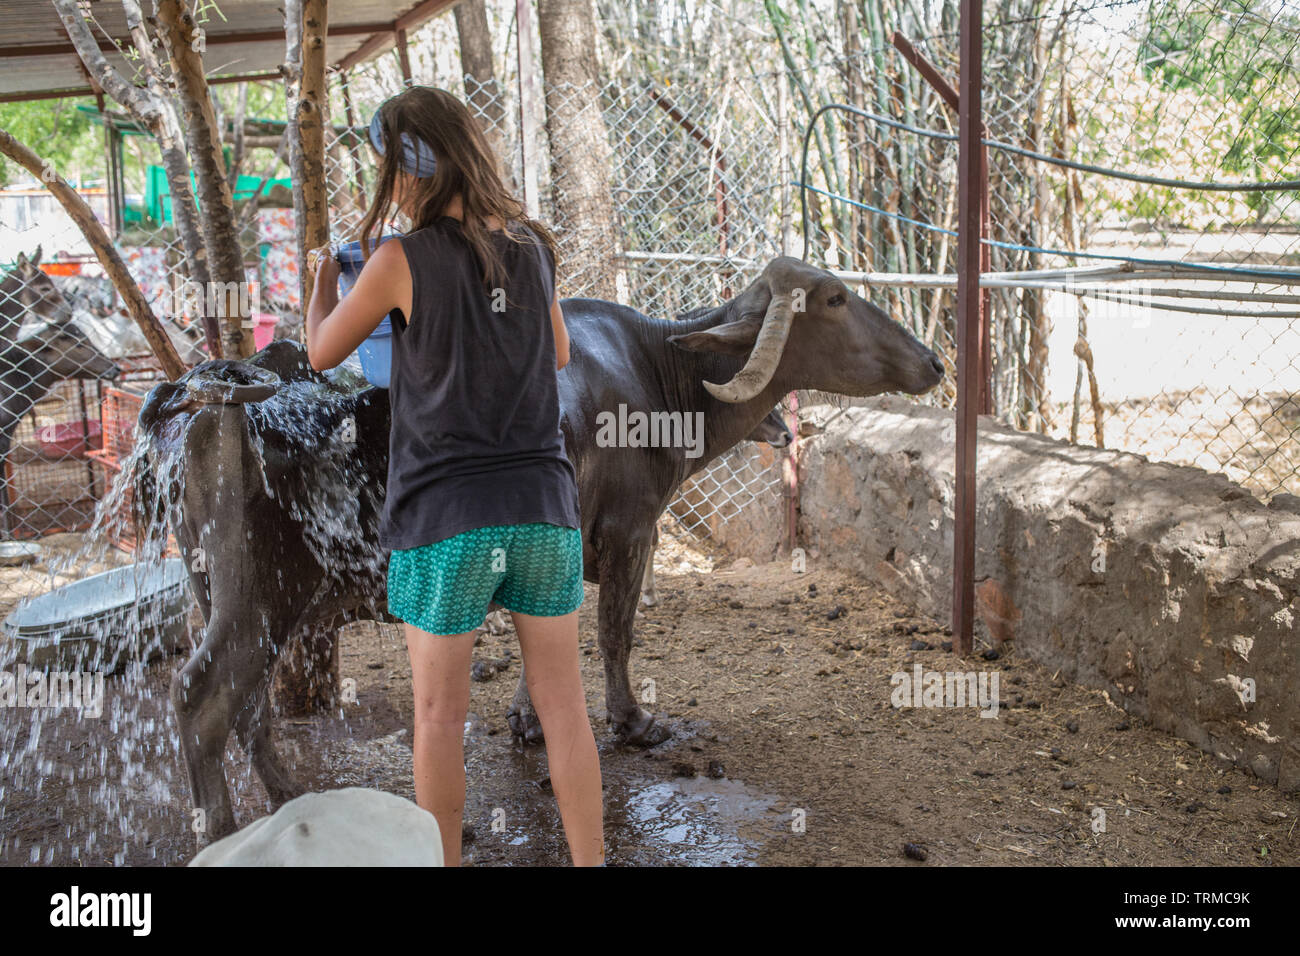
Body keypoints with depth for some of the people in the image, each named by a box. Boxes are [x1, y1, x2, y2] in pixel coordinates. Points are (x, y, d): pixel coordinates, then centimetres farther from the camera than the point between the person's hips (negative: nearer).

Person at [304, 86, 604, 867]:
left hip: (446, 516, -4)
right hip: (542, 507, 4)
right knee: (563, 702, 10)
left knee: (440, 712, 11)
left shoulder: (402, 259, -9)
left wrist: (327, 263, 22)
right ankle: (590, 860, 19)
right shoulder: (531, 247, 4)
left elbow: (322, 353, 5)